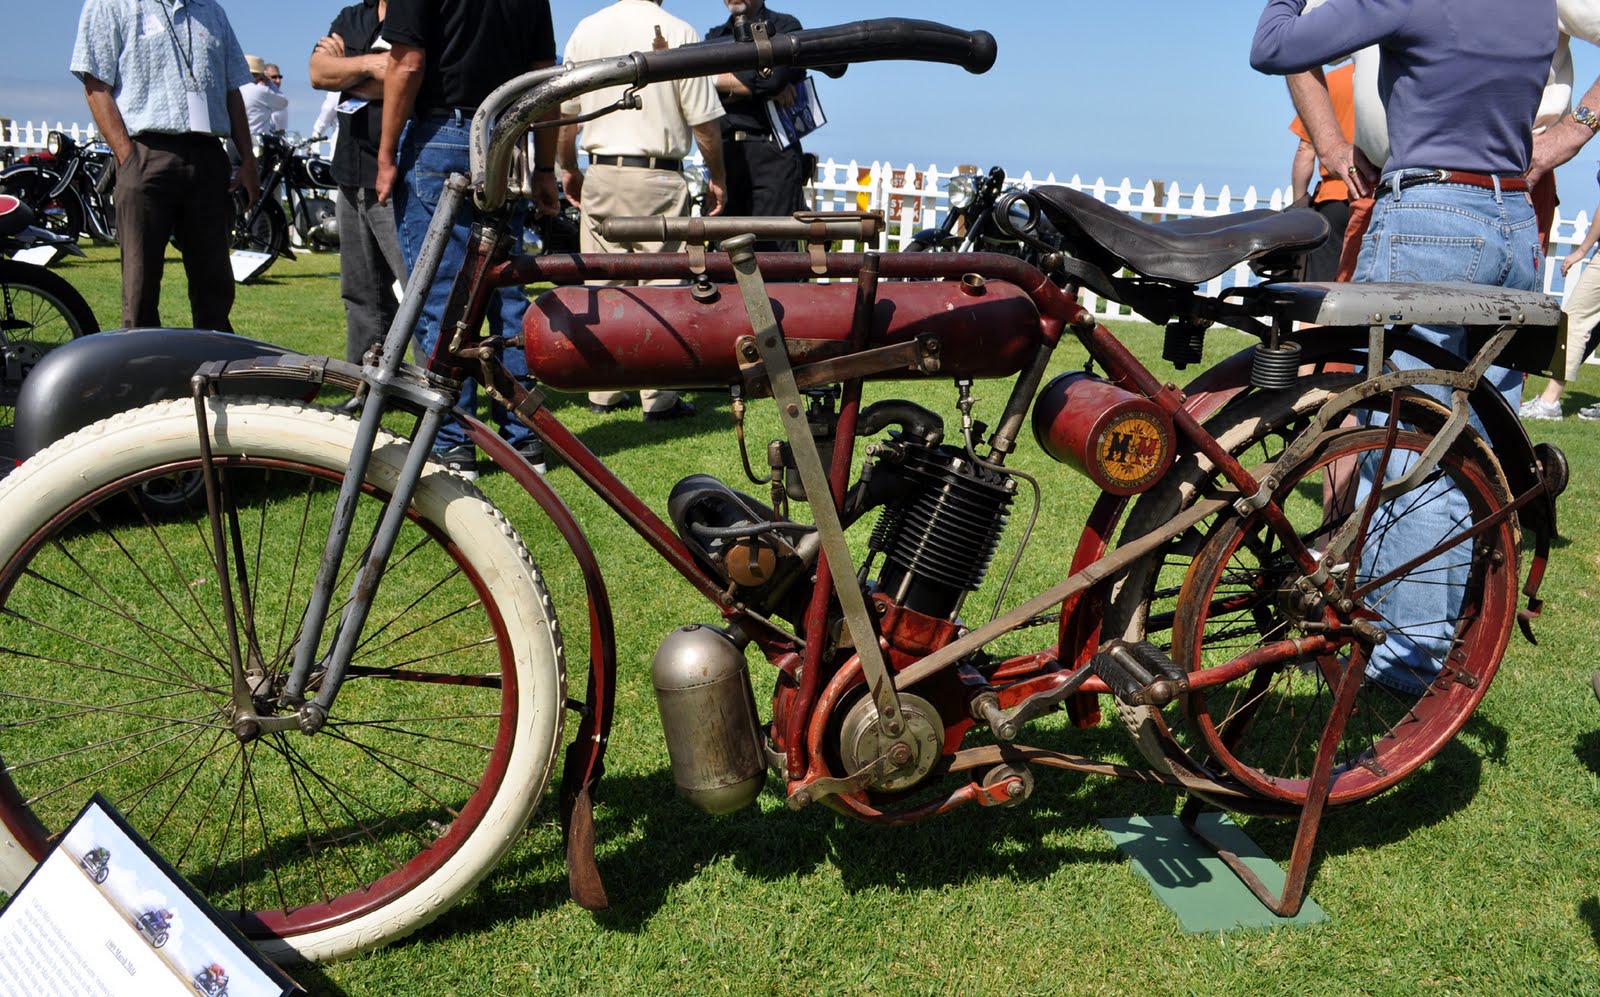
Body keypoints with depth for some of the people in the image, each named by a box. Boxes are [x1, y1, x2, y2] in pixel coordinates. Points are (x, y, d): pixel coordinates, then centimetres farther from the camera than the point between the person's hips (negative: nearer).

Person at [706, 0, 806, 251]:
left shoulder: (785, 27, 10)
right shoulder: (715, 36, 23)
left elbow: (773, 76, -10)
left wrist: (722, 80, 1)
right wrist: (758, 86, -6)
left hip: (772, 154, -4)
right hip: (724, 153, 4)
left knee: (771, 246, -11)